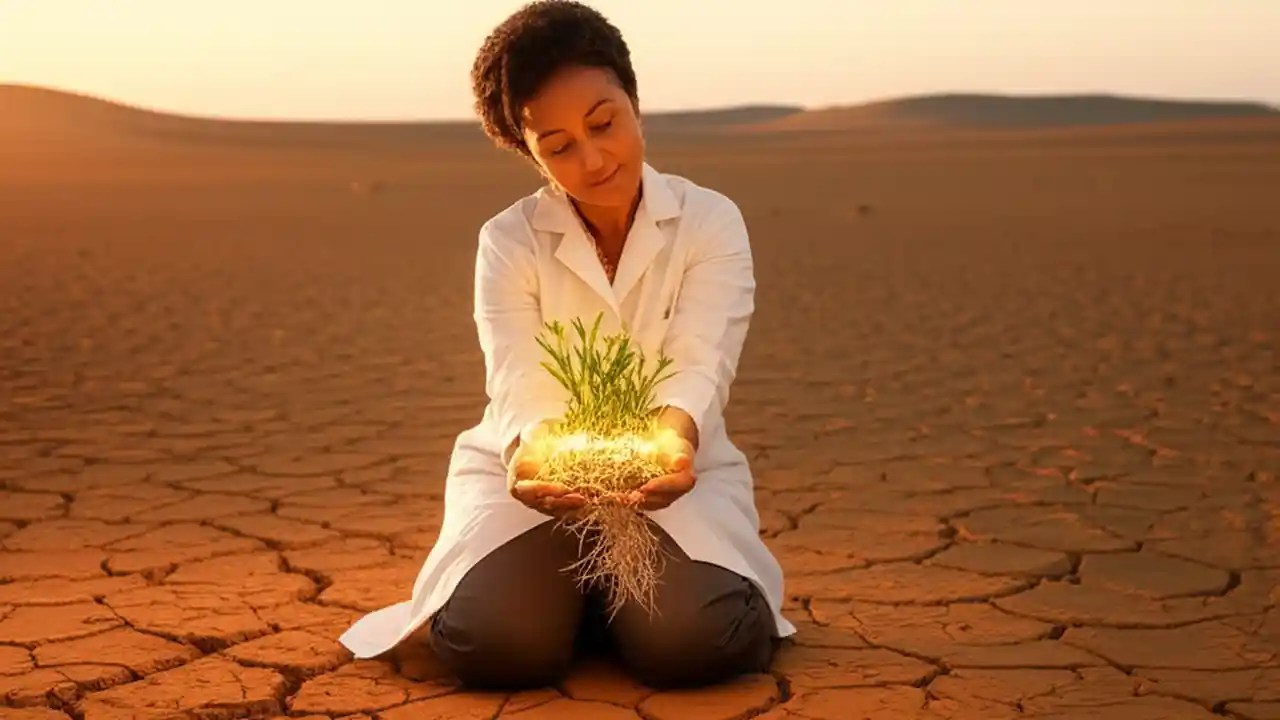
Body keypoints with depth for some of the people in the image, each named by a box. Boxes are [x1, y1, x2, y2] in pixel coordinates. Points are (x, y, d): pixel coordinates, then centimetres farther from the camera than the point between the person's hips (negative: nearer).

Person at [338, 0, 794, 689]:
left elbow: (698, 368, -20)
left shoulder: (711, 223, -7)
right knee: (491, 641, -26)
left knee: (693, 642, -28)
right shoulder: (508, 241, -6)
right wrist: (532, 451, -44)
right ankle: (572, 589, 10)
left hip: (673, 477, 0)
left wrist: (674, 434, -45)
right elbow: (518, 385, -19)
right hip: (534, 476, 0)